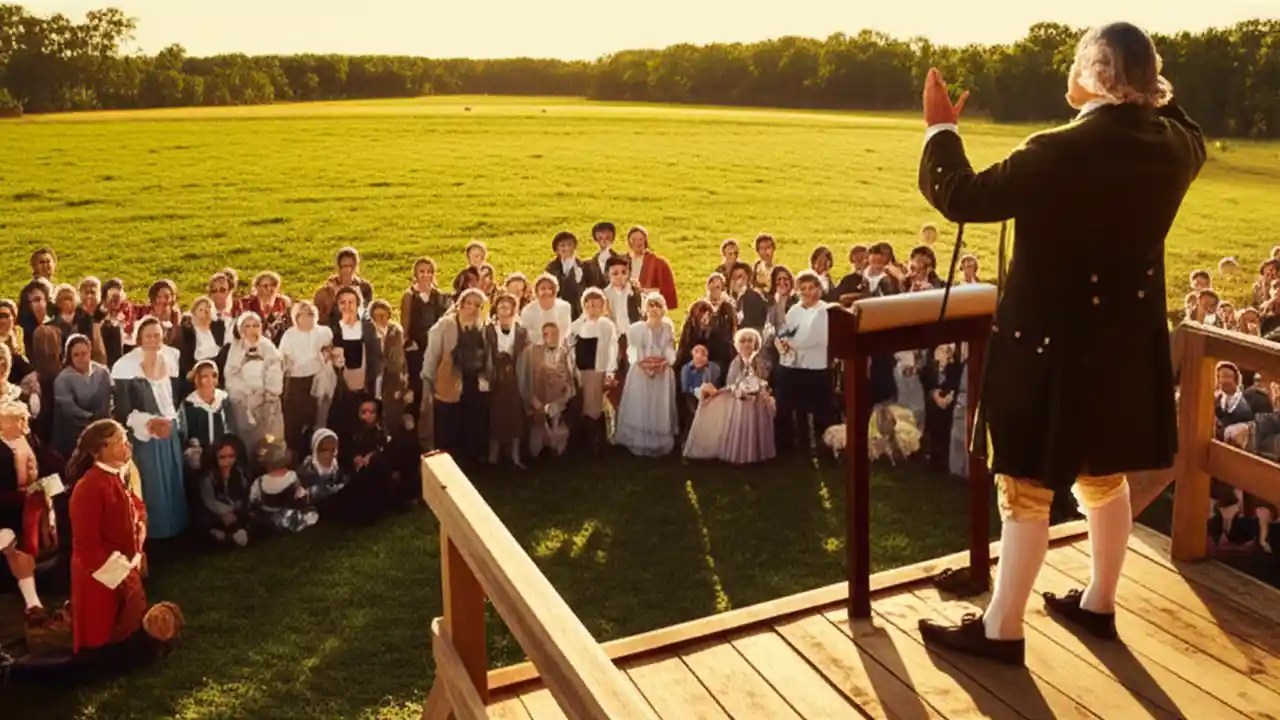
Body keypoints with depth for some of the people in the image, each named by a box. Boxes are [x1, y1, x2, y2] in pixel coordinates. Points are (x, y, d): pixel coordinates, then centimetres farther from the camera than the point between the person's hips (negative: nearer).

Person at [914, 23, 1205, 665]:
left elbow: (961, 198, -18)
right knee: (1105, 478, 20)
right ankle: (1098, 604, 36)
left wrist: (940, 130, -3)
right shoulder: (1174, 145, -1)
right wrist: (1145, 100, 24)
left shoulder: (1060, 152, -22)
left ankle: (1002, 630, 12)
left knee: (1026, 489, 2)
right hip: (1127, 343, 7)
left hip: (1049, 343, -7)